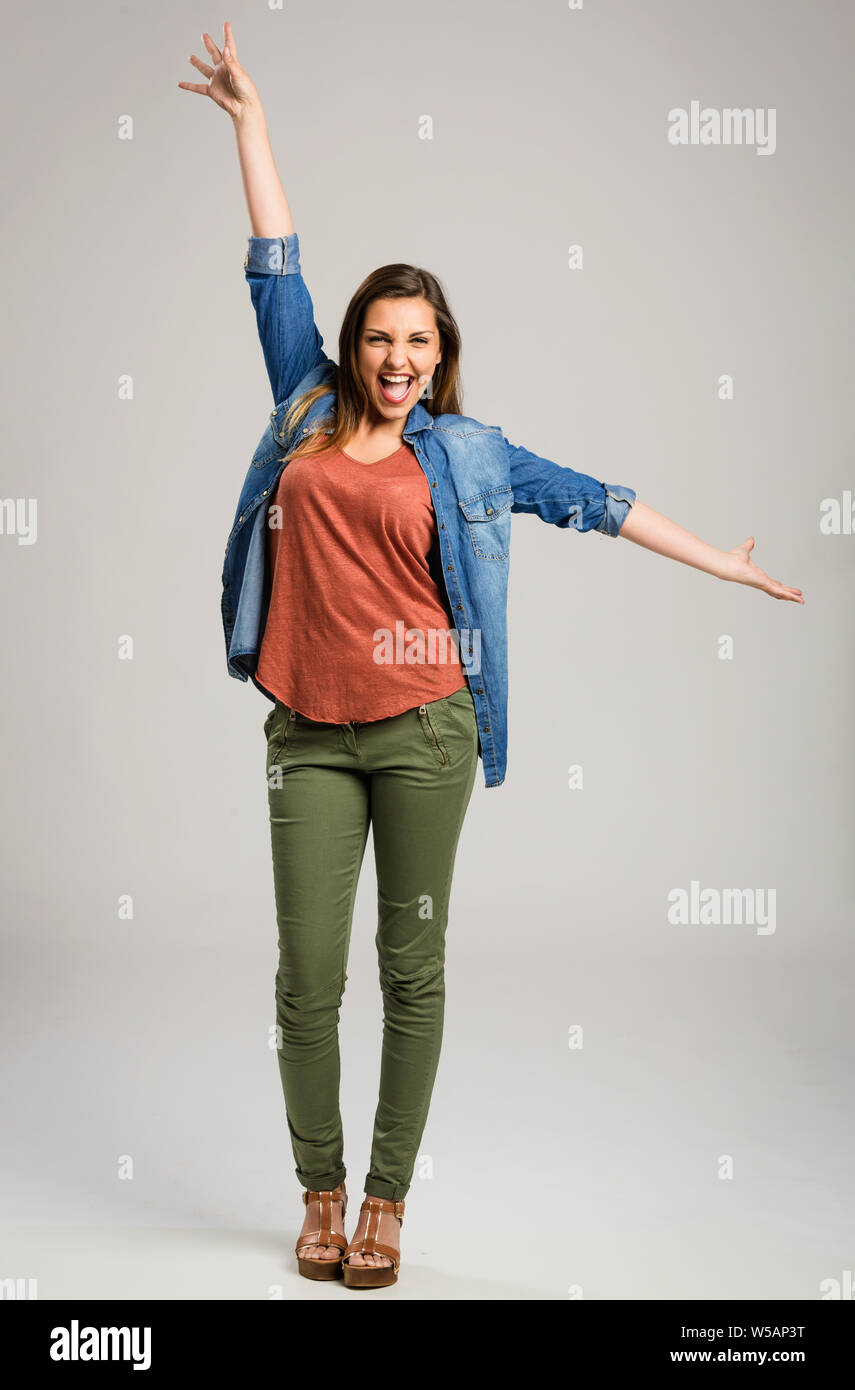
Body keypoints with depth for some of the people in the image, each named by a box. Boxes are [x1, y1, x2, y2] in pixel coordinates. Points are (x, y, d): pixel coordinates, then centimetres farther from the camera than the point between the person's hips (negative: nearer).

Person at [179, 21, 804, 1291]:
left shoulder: (464, 454, 8)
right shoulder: (308, 411, 9)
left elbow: (588, 501, 14)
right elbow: (275, 264, 14)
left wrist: (722, 564, 16)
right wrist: (248, 111, 20)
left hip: (425, 729, 0)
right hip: (309, 734, 1)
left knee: (412, 970, 5)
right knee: (307, 979, 2)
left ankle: (387, 1200, 19)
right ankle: (320, 1195, 21)